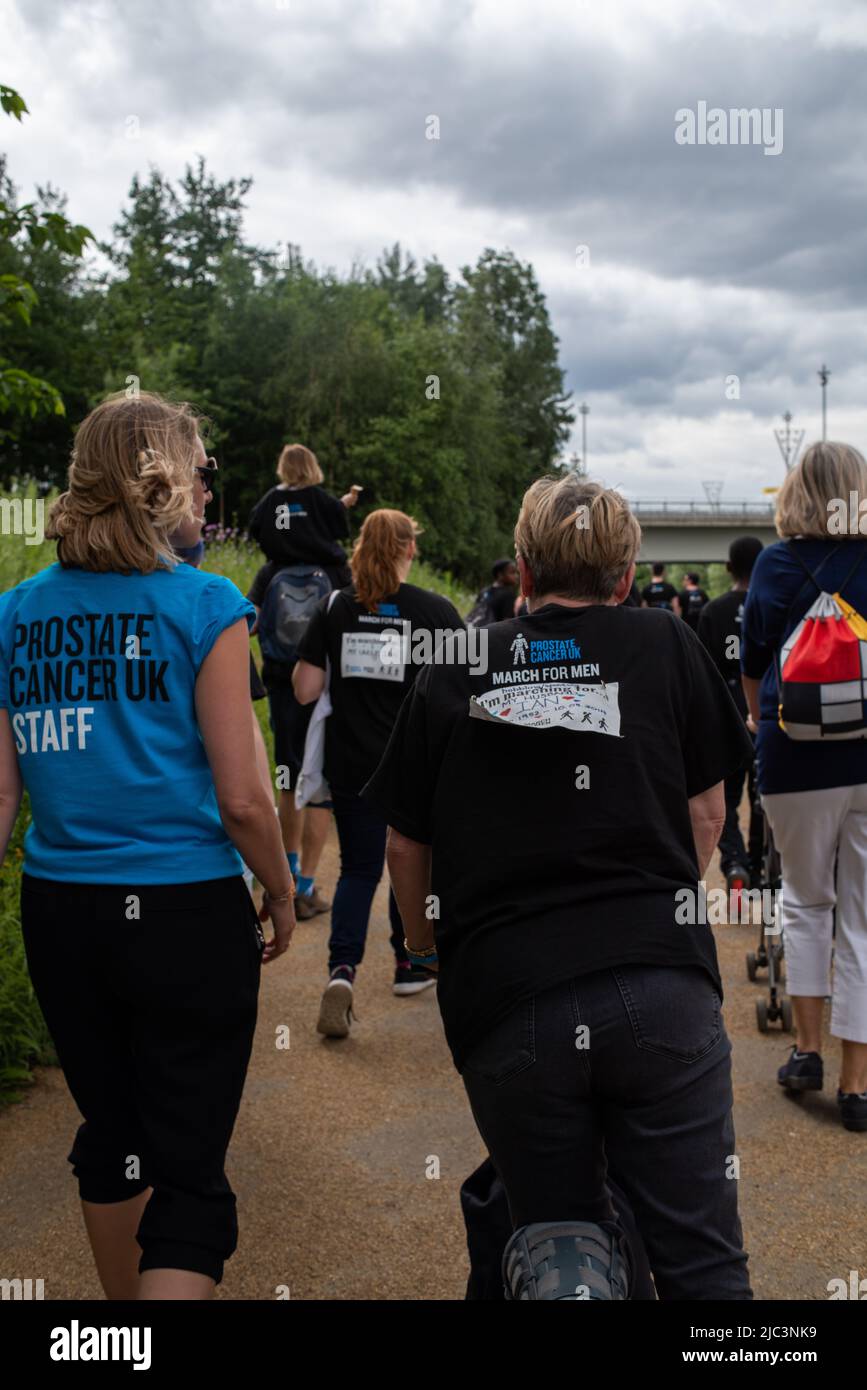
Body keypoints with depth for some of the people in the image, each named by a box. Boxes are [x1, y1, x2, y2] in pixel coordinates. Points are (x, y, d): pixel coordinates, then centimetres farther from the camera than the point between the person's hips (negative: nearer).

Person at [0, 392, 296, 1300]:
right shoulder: (203, 605, -12)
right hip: (186, 916, -5)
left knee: (110, 1130, 25)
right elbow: (240, 799, -13)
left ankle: (123, 1297, 46)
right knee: (189, 1172, 4)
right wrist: (282, 895, 4)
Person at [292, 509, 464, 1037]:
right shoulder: (434, 610, -6)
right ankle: (410, 963, 32)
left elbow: (305, 690, -3)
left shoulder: (335, 608, -2)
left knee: (358, 868, 9)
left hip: (351, 765, 1)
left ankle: (342, 968, -11)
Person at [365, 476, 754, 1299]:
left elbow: (405, 844, 12)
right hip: (661, 986, 0)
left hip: (501, 995, 1)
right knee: (703, 1261, 6)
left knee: (555, 1226, 19)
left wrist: (428, 952, 28)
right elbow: (705, 813, 13)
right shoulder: (667, 647, 9)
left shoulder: (450, 674, 9)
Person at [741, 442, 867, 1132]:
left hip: (796, 757, 0)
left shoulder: (775, 565, -3)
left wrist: (763, 724, 25)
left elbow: (752, 664, 6)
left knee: (806, 900, 19)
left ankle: (808, 1048, 20)